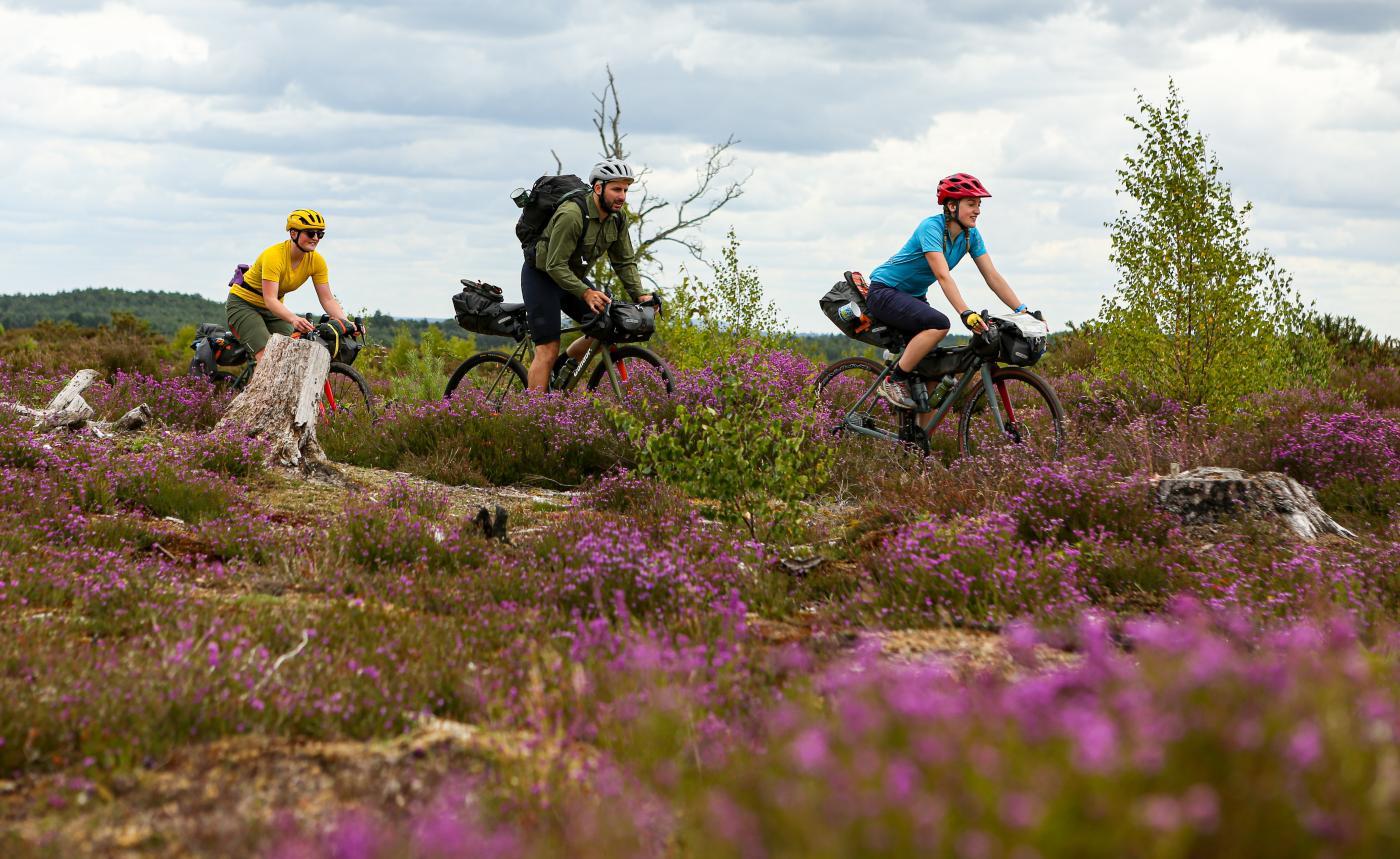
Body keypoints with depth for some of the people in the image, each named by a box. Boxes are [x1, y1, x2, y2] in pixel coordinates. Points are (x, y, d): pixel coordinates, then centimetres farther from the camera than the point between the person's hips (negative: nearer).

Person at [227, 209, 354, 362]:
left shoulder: (317, 261, -12)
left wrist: (344, 321, -30)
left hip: (272, 309, 6)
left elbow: (327, 299, -11)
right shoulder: (274, 256, -30)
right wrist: (294, 319, -54)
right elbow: (270, 300, -37)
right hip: (244, 302, -6)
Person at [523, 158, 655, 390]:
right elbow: (556, 266, -30)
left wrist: (639, 295, -15)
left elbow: (625, 261, 0)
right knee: (548, 350, -14)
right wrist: (586, 293, -39)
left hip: (573, 276, 8)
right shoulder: (571, 215, -30)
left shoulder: (618, 218, -6)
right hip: (542, 276, -8)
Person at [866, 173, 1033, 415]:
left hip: (914, 296, 8)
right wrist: (966, 313, -49)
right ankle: (895, 381, -20)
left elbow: (992, 276, -5)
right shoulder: (931, 227, -26)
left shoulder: (970, 235, -3)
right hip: (885, 291, -8)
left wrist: (1023, 311, -16)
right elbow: (943, 276, -37)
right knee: (939, 324, -33)